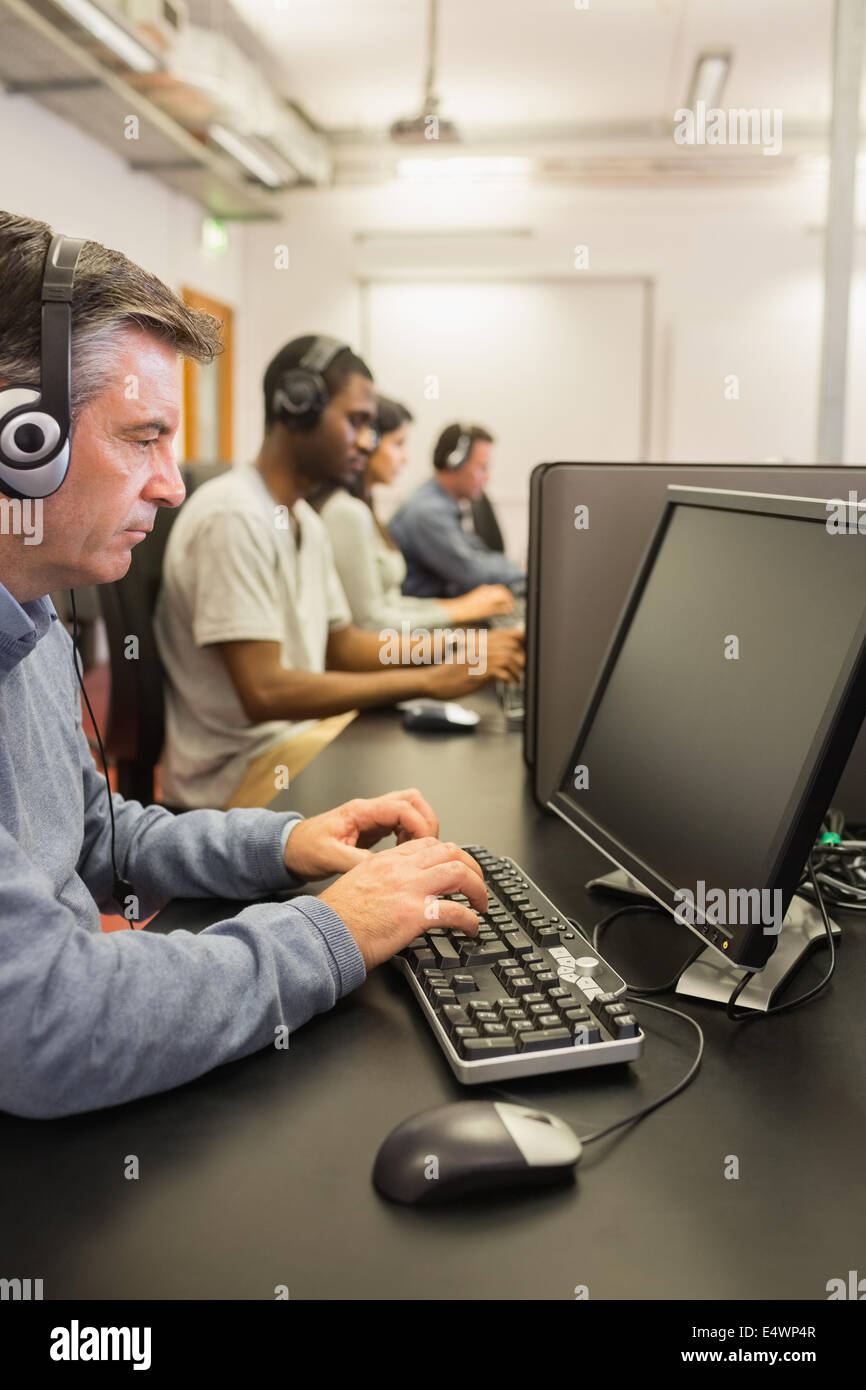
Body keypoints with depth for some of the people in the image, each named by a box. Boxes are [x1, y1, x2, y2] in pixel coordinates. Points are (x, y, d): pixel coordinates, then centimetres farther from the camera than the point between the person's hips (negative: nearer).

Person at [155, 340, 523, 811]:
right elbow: (264, 692, -26)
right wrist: (429, 681, -24)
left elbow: (342, 645, 14)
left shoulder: (305, 522, 9)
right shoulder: (232, 517, -20)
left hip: (298, 727, 9)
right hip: (238, 767, -9)